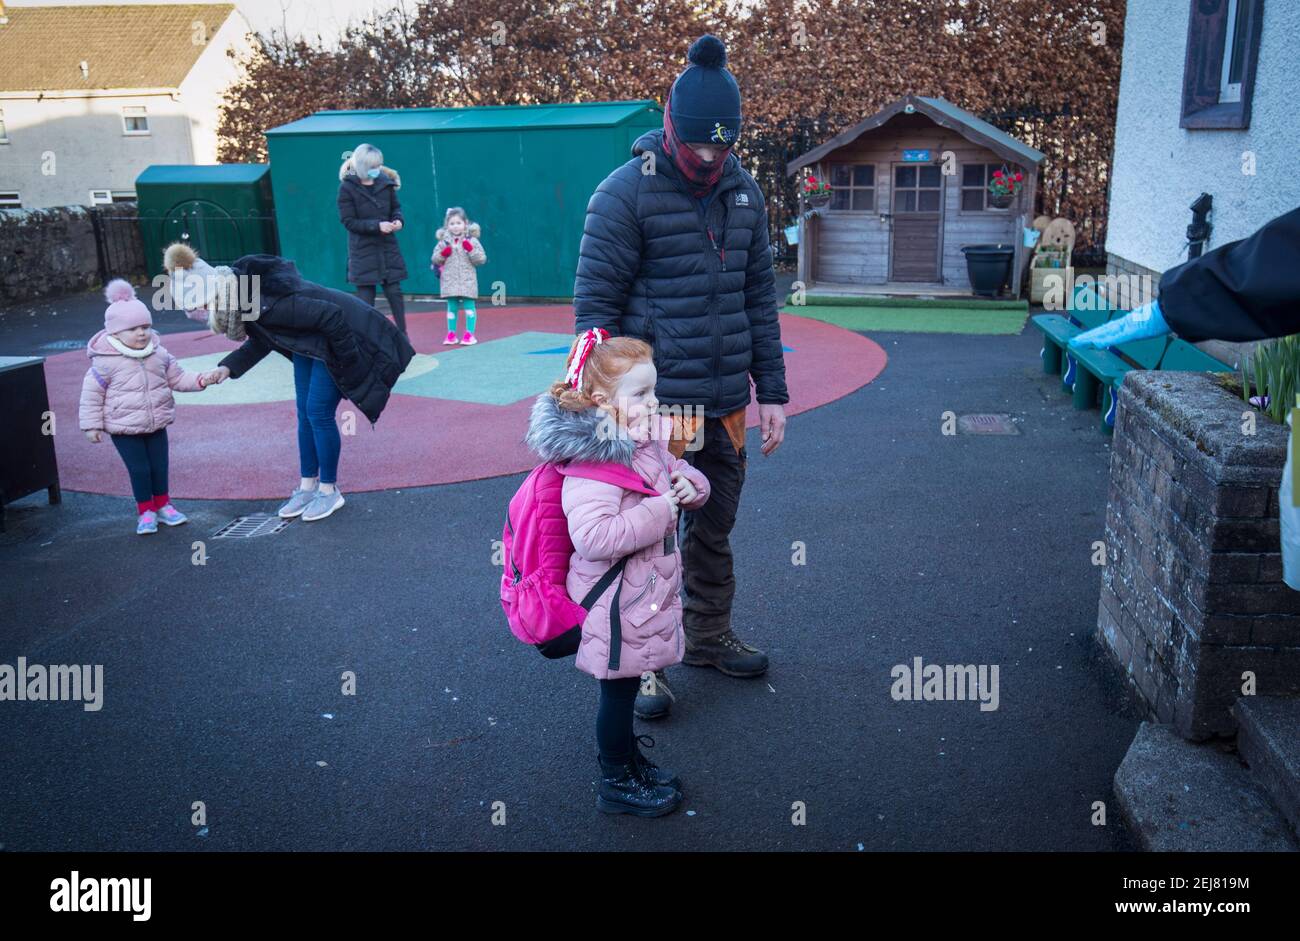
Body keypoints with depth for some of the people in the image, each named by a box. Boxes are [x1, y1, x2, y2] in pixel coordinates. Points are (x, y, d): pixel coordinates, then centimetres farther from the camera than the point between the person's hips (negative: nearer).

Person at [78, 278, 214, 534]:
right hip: (123, 428, -4)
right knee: (139, 469, -1)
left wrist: (200, 379, -9)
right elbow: (91, 394, -8)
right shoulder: (105, 362, -15)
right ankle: (145, 511, 17)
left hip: (156, 424, 4)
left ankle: (162, 504, 31)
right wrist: (92, 425, -6)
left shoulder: (158, 354, -2)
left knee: (159, 465, 11)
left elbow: (177, 378, 8)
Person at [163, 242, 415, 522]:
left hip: (337, 338, -9)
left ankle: (329, 490, 9)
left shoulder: (264, 303, -35)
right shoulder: (240, 298, -8)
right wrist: (228, 367, -5)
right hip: (308, 343, 9)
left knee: (319, 413, -6)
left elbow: (331, 316, -33)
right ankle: (308, 486, 21)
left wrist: (348, 360, -21)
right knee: (305, 414, 10)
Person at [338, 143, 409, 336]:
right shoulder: (347, 188, -9)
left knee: (395, 292, 4)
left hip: (388, 248, 3)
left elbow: (396, 207, 15)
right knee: (365, 299, 0)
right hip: (362, 251, -3)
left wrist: (398, 220, -8)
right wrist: (377, 225, -20)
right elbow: (348, 221, -10)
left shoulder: (385, 182, 2)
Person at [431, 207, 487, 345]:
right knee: (451, 306, 8)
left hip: (467, 280, -2)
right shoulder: (444, 241, 4)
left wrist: (470, 250, -17)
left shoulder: (472, 240, -2)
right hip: (450, 280, 2)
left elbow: (481, 259, -4)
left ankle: (469, 334, 6)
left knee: (469, 306, -1)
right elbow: (435, 260, 9)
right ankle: (451, 334, 15)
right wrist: (443, 254, -11)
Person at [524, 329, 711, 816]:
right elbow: (594, 537, -37)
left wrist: (688, 484, -7)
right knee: (619, 690, 9)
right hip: (616, 605, -8)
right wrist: (661, 508, -30)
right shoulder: (593, 463, -26)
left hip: (646, 592, 8)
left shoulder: (649, 439, 3)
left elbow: (682, 475, 18)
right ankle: (617, 784, 27)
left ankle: (627, 757, 42)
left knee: (624, 685, 24)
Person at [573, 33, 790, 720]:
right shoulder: (627, 192, -9)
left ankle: (709, 637, 36)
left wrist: (771, 392, 11)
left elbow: (760, 298, 13)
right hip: (657, 406, -5)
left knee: (714, 531, 18)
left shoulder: (743, 193, 9)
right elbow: (594, 302, -10)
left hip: (728, 405, 6)